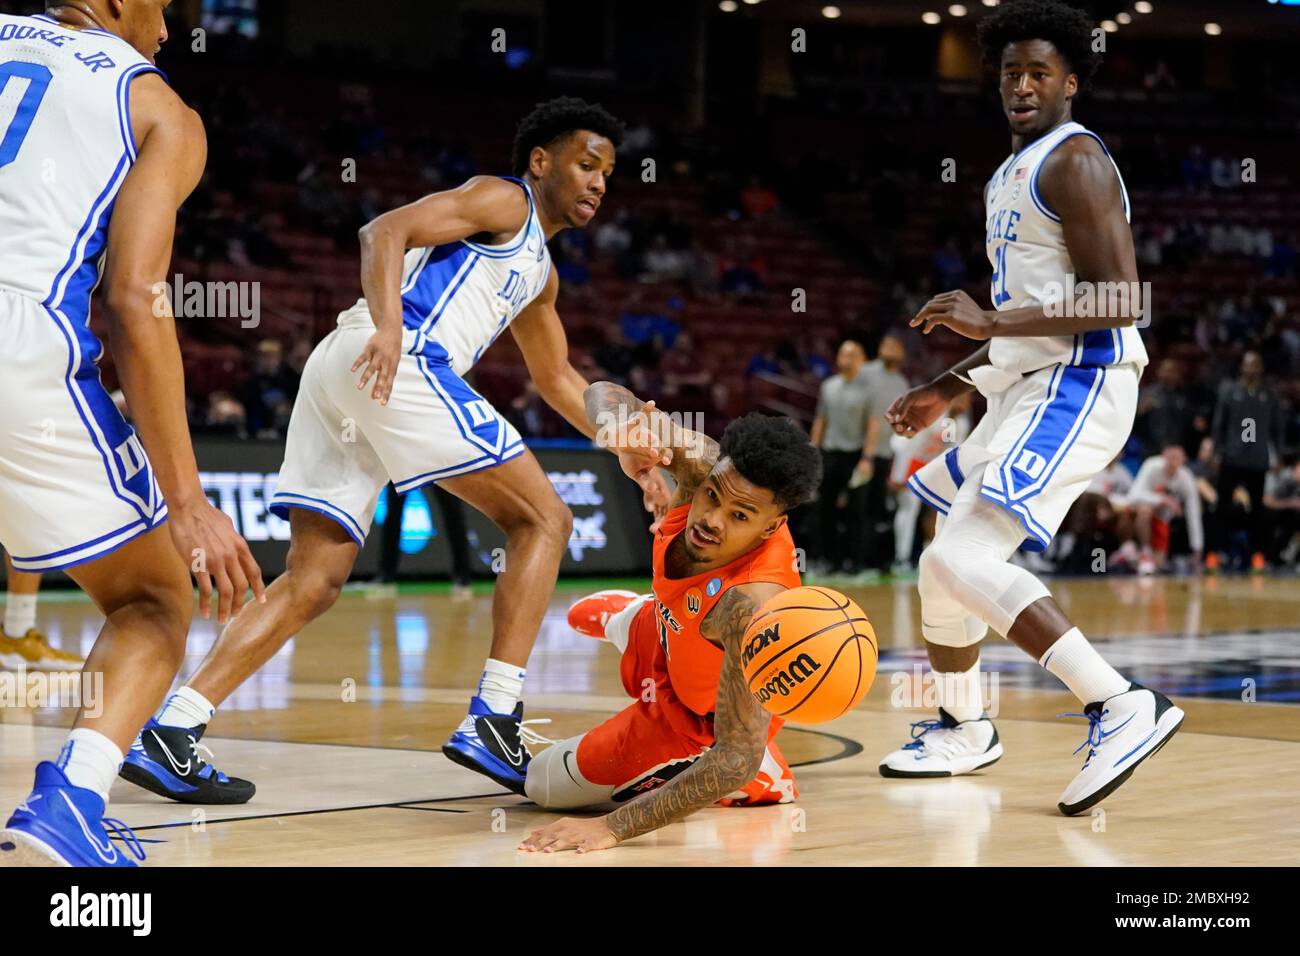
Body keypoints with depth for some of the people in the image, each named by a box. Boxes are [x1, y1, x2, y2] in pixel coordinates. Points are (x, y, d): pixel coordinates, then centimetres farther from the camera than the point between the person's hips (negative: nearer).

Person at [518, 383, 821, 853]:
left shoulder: (752, 605, -49)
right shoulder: (701, 461, -33)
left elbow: (737, 760, -48)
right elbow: (604, 394, -21)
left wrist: (613, 827, -54)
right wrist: (625, 438, -47)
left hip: (701, 717, -7)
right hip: (669, 636, 7)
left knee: (543, 785, 7)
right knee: (587, 615, 36)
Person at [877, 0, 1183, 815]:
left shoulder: (1074, 161, -10)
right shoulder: (1011, 176, 21)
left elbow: (1120, 301, -19)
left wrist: (992, 323, -23)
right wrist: (947, 390, 26)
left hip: (1079, 388, -10)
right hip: (1028, 389, 10)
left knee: (969, 559, -23)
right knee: (944, 564, 17)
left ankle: (1124, 707, -26)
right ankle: (964, 730, 35)